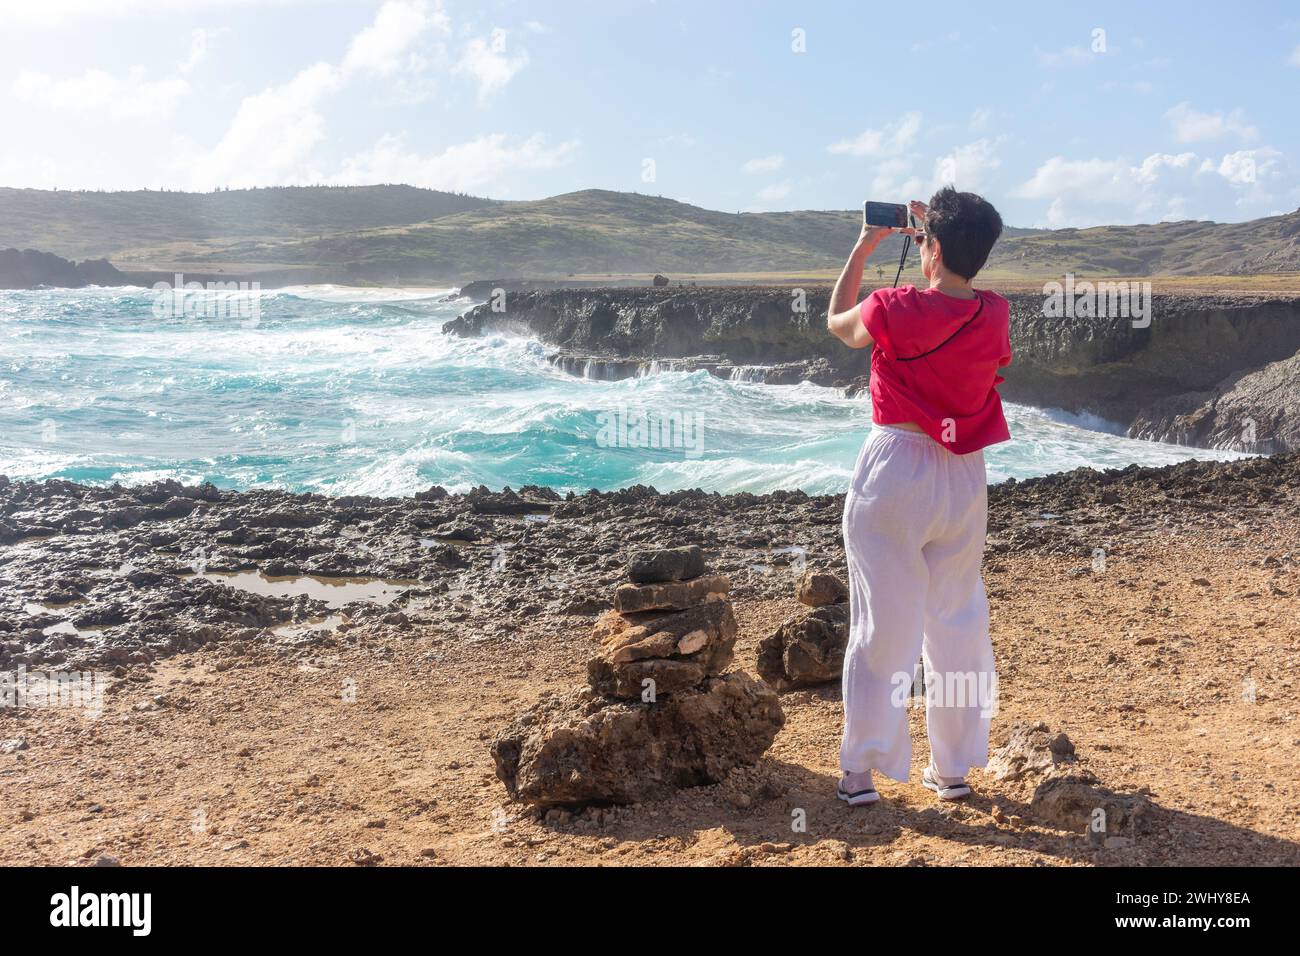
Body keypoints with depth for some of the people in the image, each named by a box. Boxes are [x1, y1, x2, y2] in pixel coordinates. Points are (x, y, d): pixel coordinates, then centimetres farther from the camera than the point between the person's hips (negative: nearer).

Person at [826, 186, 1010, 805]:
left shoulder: (895, 309, -14)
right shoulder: (995, 315, 0)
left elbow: (838, 324, 8)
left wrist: (863, 248, 14)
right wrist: (941, 236, 23)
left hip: (894, 474, -4)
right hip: (964, 480, 4)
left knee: (882, 628, 4)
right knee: (959, 625, 14)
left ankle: (861, 771, 12)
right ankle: (953, 768, 23)